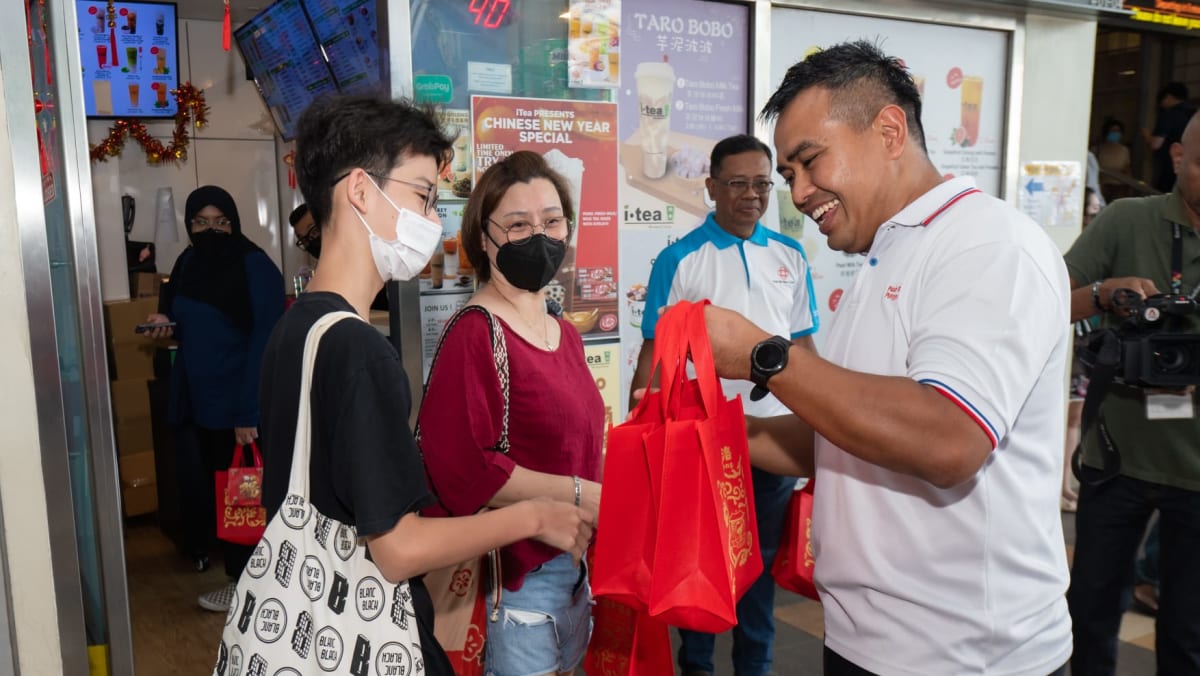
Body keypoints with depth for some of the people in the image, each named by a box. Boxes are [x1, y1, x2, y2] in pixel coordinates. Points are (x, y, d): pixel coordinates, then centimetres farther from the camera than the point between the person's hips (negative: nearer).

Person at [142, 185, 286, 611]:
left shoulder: (255, 267, -12)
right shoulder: (188, 263, 10)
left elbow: (265, 340, -17)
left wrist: (250, 410, -22)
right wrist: (165, 324, 0)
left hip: (237, 400, -6)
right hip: (193, 395, 6)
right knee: (198, 480, 9)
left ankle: (245, 578, 12)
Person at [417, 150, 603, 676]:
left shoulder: (565, 334, 8)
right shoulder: (474, 334, -18)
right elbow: (463, 469, -24)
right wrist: (579, 495, -19)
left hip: (573, 566, 8)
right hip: (511, 574, -8)